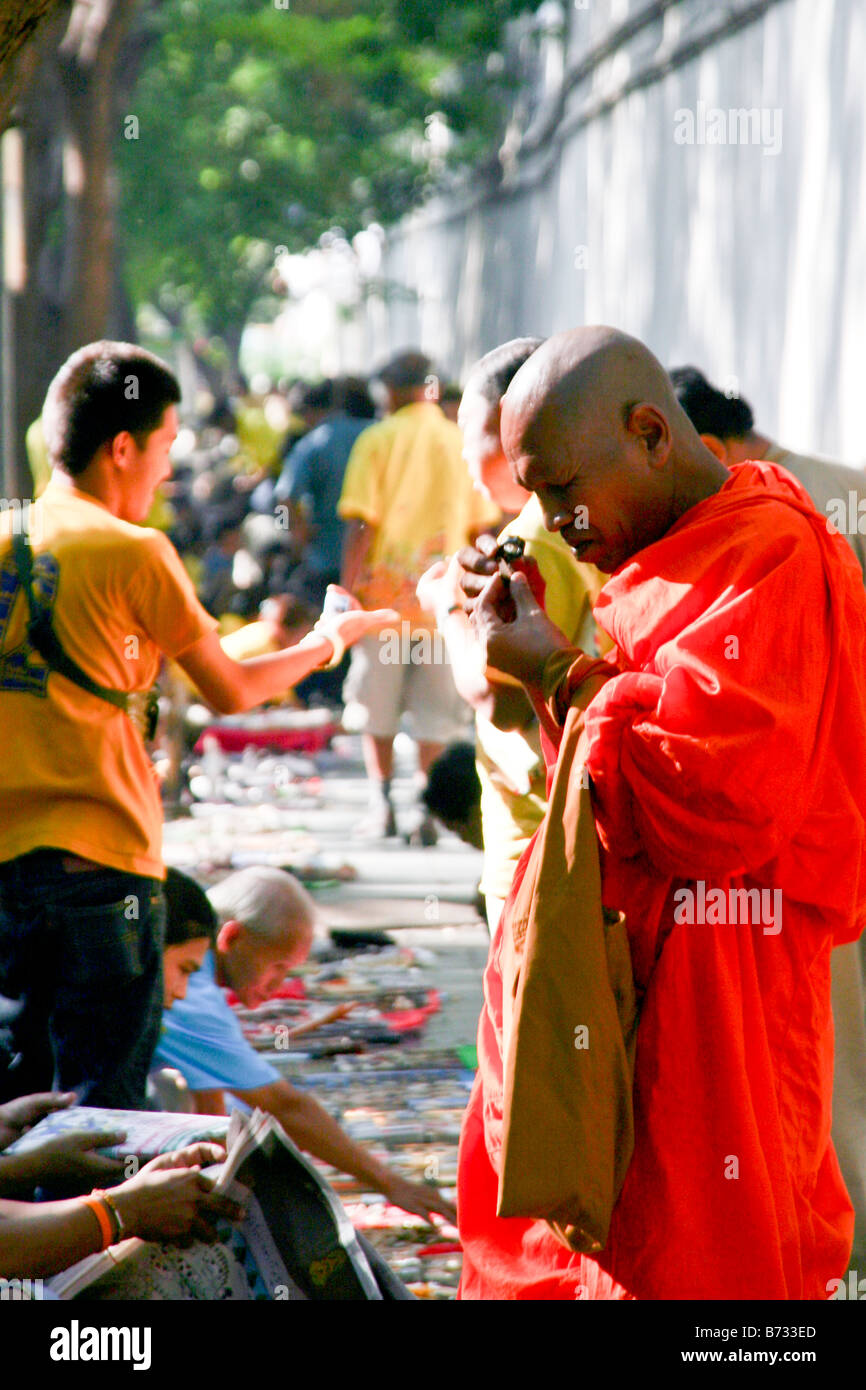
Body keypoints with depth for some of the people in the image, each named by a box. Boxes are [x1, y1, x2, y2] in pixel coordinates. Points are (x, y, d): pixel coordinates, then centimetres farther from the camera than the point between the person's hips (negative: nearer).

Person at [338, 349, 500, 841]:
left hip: (385, 593, -2)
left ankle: (382, 805, 7)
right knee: (436, 711, 4)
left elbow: (360, 524, -8)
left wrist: (350, 589, -5)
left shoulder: (378, 440, -3)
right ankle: (429, 809, -4)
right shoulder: (463, 442, 5)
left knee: (376, 708, 11)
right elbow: (481, 526, 7)